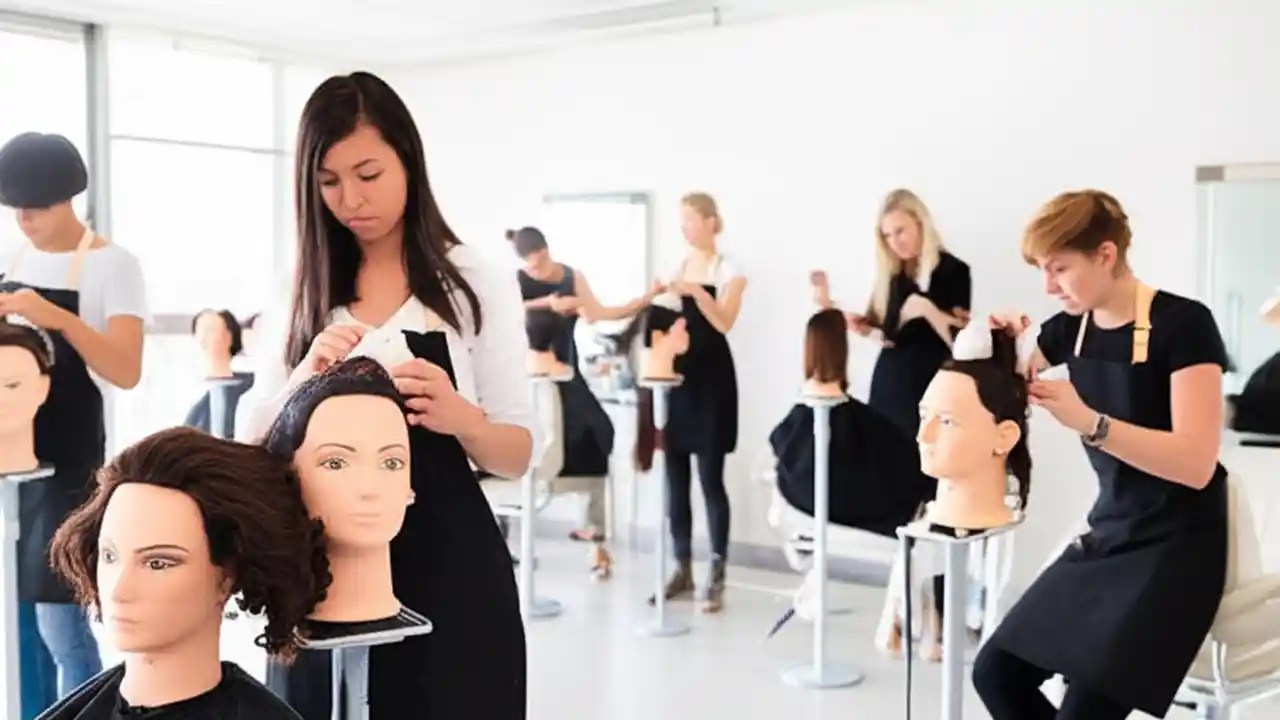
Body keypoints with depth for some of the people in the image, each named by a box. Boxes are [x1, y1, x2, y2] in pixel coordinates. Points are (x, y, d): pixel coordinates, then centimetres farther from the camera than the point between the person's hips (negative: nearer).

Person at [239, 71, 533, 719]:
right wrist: (309, 375, -17)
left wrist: (459, 418, -25)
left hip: (447, 570, -2)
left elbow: (517, 455, -4)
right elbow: (256, 450, 2)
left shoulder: (477, 285, -4)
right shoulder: (302, 295, 6)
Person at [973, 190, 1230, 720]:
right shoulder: (1069, 328, 2)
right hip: (1106, 537, 7)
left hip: (1178, 545, -6)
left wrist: (1089, 422, -32)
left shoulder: (1182, 323, -15)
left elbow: (1197, 465, -23)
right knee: (996, 671, -2)